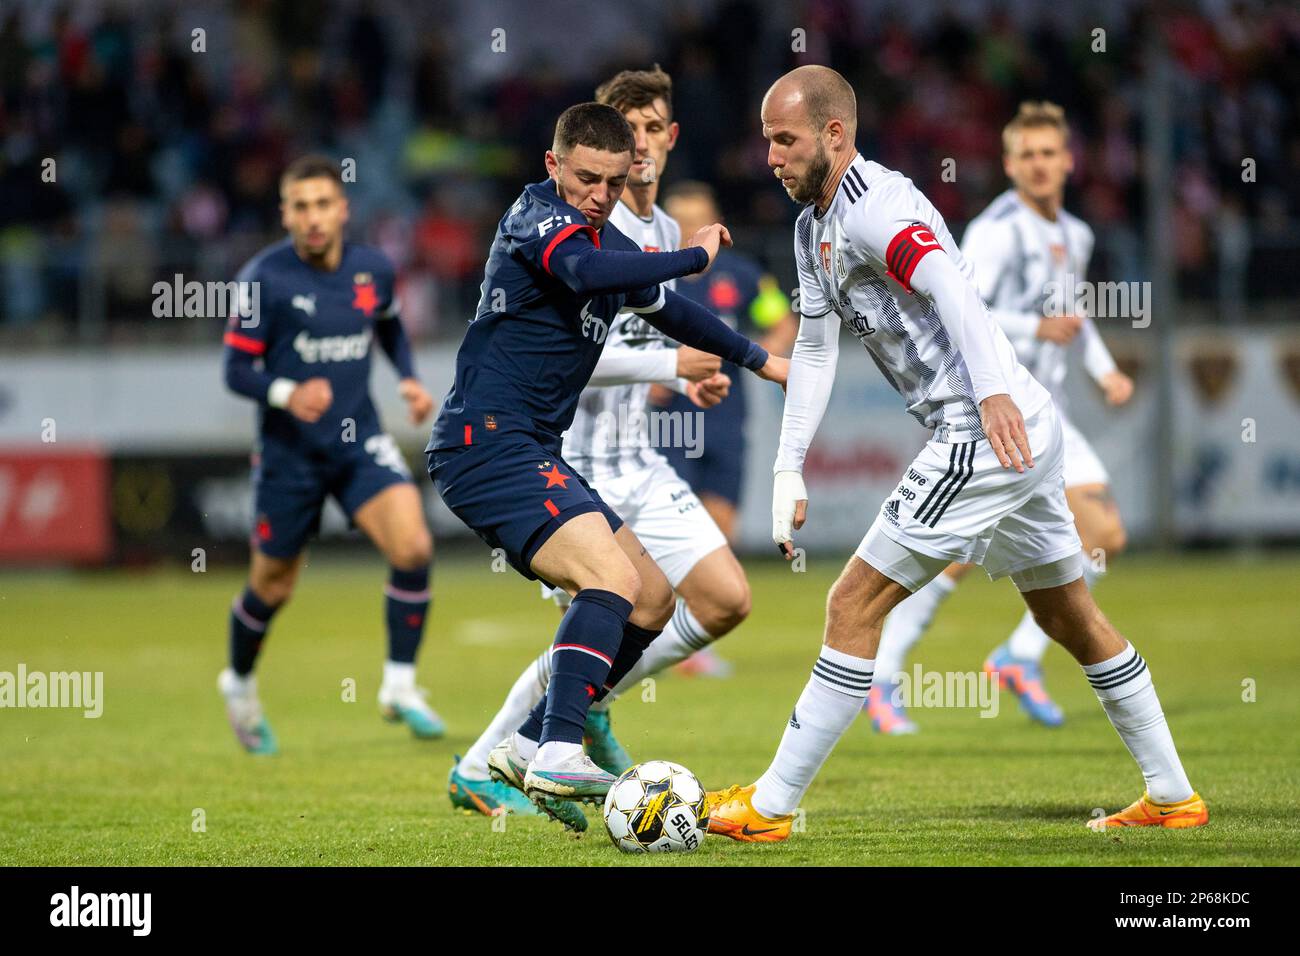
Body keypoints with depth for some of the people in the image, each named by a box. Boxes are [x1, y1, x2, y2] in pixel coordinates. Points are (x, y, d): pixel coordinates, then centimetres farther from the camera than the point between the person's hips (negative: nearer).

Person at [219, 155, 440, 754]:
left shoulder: (373, 270, -1)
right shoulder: (263, 278, -14)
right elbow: (236, 369, -11)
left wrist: (409, 380, 4)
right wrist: (287, 394, -30)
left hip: (360, 440, 3)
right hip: (288, 452, -3)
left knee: (413, 547, -21)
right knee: (273, 587, 11)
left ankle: (400, 686, -7)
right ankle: (240, 684, 41)